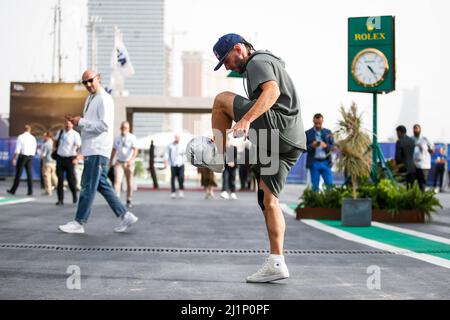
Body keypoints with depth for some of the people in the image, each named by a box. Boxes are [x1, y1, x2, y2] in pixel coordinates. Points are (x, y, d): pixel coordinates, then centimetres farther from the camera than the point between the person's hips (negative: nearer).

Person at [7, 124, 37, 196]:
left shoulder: (21, 137, -7)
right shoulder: (33, 138, 6)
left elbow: (17, 149, -11)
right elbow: (34, 149, 10)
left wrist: (14, 158, -8)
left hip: (22, 156, -4)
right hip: (30, 156, 4)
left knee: (18, 173, 1)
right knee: (29, 173, 4)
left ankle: (13, 190, 8)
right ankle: (30, 191, 0)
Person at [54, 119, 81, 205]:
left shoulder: (75, 134, -8)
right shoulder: (60, 132, 8)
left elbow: (78, 147, -17)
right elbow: (56, 141, 28)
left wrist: (76, 158, -28)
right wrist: (56, 149, 16)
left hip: (70, 159, -4)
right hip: (60, 158, 4)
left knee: (71, 179, 1)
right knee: (60, 179, -1)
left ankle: (75, 195, 28)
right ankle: (60, 200, 2)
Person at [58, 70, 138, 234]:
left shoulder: (104, 99, -11)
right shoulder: (90, 99, 18)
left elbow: (104, 125, -20)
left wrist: (81, 121, -16)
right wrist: (76, 122, 7)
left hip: (98, 150, -10)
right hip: (91, 149, 10)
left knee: (88, 186, -6)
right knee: (102, 184, 11)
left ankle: (79, 223, -1)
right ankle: (125, 216, 14)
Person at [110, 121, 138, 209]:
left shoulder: (132, 137, -5)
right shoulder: (117, 138, 8)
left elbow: (135, 150, -16)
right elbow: (114, 150, 20)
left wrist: (132, 160, -30)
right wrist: (111, 161, 23)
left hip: (129, 163, -2)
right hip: (119, 162, 2)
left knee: (130, 183, 5)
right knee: (117, 181, -14)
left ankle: (129, 201, 20)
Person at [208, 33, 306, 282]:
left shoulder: (257, 62, -1)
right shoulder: (269, 61, 31)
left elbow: (272, 91, -22)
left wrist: (246, 119, -34)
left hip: (276, 127, -10)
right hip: (290, 143, 10)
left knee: (222, 100, -4)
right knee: (268, 200, 6)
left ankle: (217, 158, -2)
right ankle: (276, 264, 2)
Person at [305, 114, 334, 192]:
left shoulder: (328, 132, 10)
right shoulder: (308, 133, 4)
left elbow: (333, 146, 6)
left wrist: (326, 146, -15)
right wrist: (312, 146, -18)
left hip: (326, 162, 1)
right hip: (314, 163, -1)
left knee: (329, 184, -2)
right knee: (315, 186, 2)